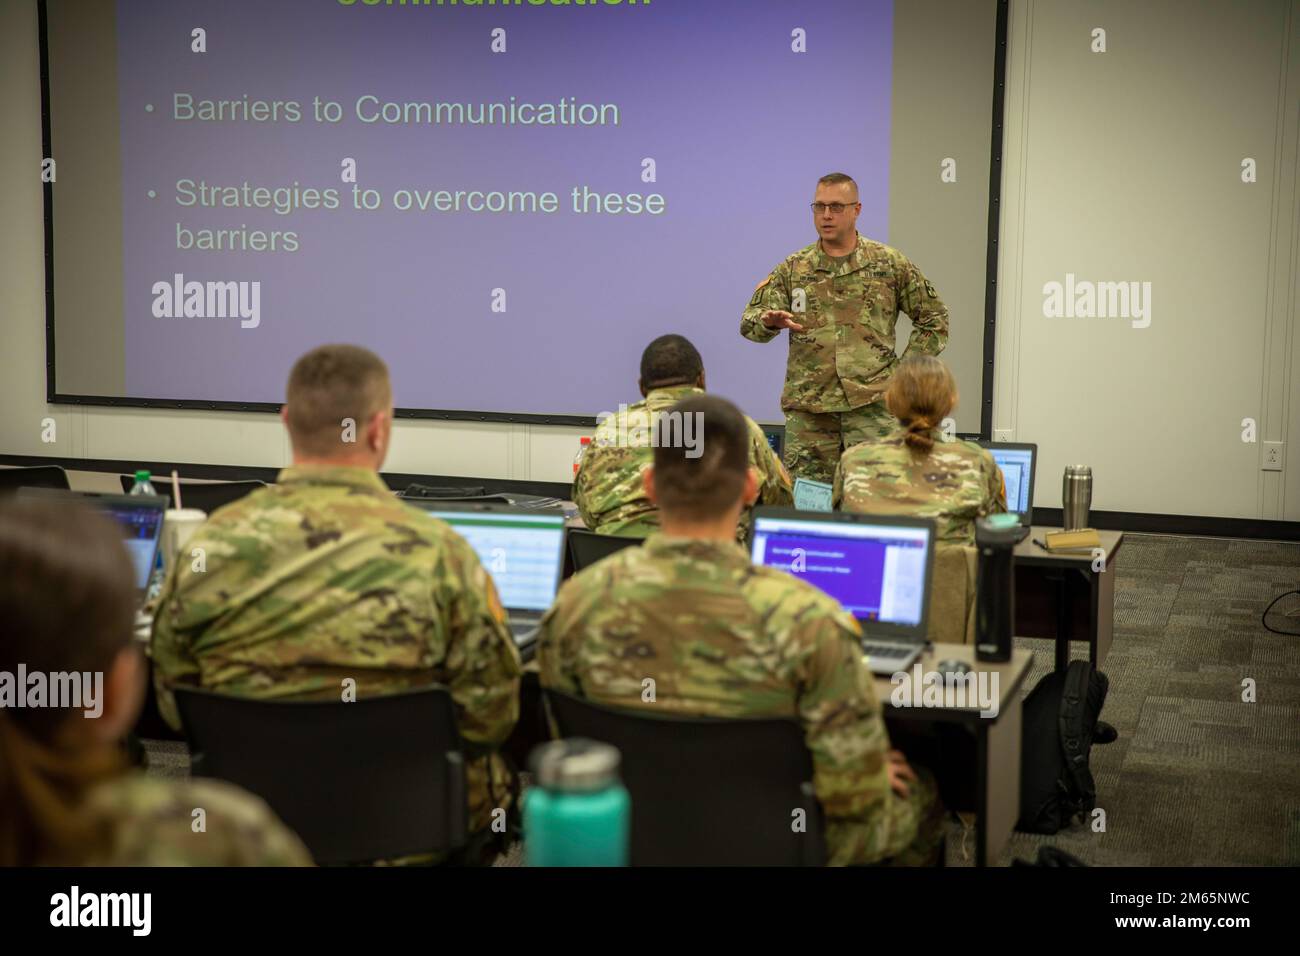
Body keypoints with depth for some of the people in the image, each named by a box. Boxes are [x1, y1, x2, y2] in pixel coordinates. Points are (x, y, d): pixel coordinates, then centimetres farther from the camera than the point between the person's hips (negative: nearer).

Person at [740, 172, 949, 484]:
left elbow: (934, 319, 11)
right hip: (807, 408, 2)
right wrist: (770, 321, -19)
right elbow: (749, 323, 5)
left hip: (872, 402, -2)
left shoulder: (890, 263, 6)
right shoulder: (793, 269, 9)